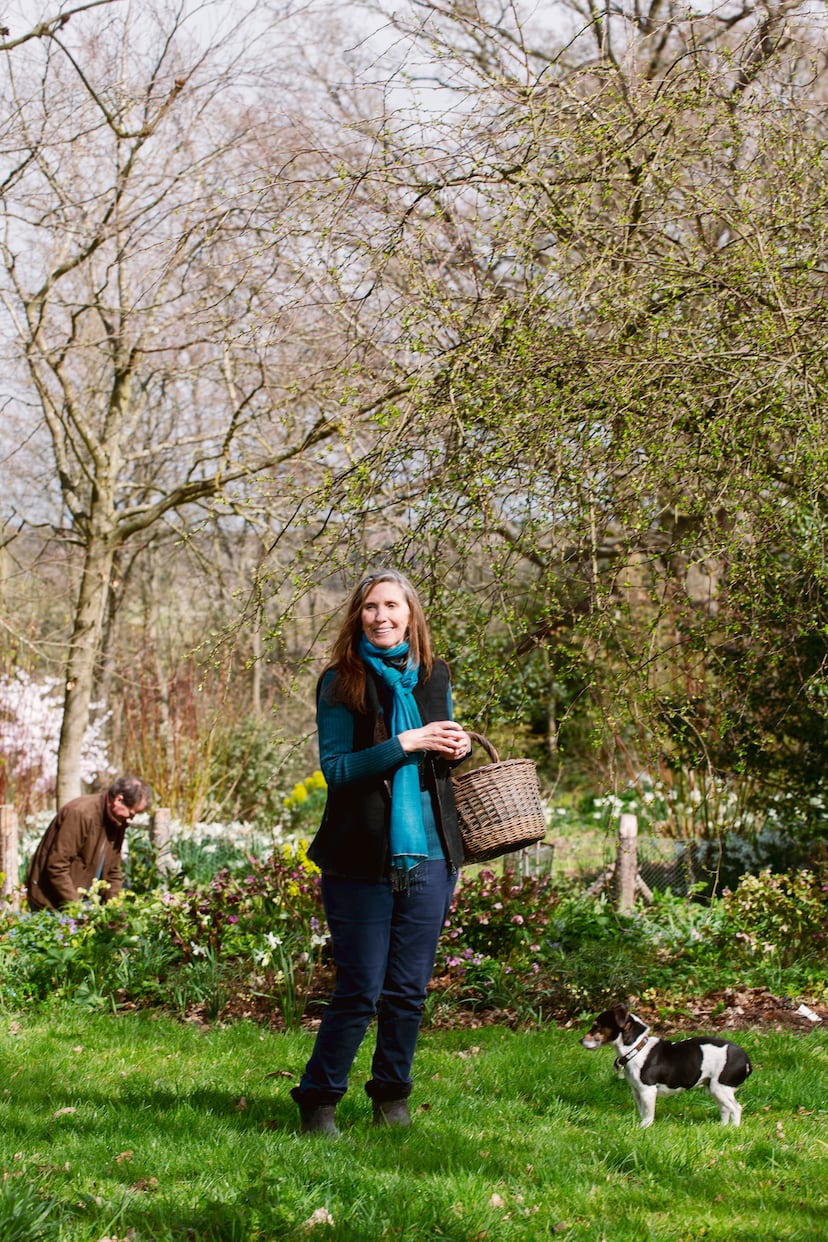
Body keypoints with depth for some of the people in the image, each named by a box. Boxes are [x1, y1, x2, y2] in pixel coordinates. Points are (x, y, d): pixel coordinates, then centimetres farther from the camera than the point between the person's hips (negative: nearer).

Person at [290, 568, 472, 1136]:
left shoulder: (434, 676, 11)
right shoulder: (341, 683, -3)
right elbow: (336, 768, -11)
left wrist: (459, 746, 2)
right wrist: (404, 744, -18)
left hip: (428, 856, 4)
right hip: (363, 860, -4)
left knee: (409, 991, 9)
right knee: (359, 992, -3)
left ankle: (393, 1097, 23)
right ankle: (318, 1099, 10)